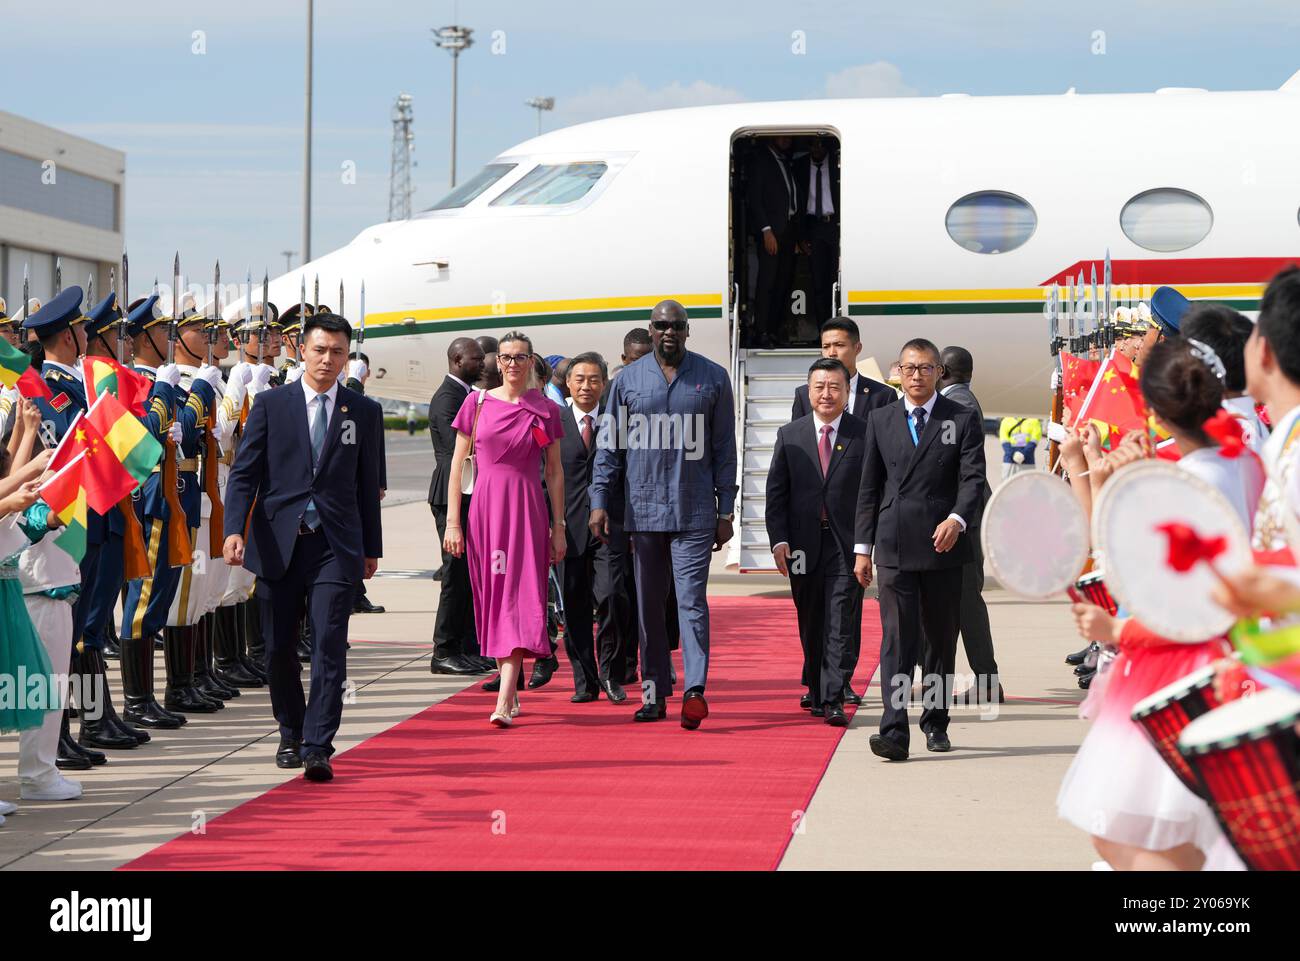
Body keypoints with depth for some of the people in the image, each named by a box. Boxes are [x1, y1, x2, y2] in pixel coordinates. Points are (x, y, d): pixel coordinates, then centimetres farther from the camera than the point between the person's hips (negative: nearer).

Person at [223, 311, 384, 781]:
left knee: (329, 644, -12)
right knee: (279, 647, 7)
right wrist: (235, 529, -13)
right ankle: (291, 734, 27)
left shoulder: (362, 413, 8)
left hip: (336, 546, 0)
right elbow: (244, 473, 0)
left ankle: (317, 748, -12)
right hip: (278, 543, 0)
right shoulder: (270, 405, 4)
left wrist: (372, 548, 14)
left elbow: (367, 484, 13)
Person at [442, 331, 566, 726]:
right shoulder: (477, 402, 4)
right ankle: (511, 690, 20)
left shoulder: (545, 410, 4)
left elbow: (555, 471, 8)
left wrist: (558, 527, 5)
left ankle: (503, 702, -17)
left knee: (519, 600, -10)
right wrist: (452, 521, 0)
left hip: (526, 513, -2)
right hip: (484, 507, 2)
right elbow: (457, 462, 5)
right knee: (492, 600, 7)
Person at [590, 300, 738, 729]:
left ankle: (695, 690, -19)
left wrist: (726, 511, 3)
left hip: (694, 512, -2)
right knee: (649, 606, 7)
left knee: (692, 600, -12)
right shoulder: (627, 380, 7)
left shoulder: (713, 378, 4)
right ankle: (654, 693, 14)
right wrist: (600, 502, 0)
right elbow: (610, 446, 9)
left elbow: (724, 448, 6)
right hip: (642, 510, 2)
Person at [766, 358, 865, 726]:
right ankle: (815, 687, 28)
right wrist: (778, 540, -4)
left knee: (841, 623, -8)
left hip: (847, 543, -2)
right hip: (803, 543, 2)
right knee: (811, 623, 12)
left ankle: (833, 699, -9)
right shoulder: (790, 436, 7)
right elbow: (776, 492, 6)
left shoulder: (865, 434, 1)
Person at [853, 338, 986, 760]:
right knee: (897, 639, -8)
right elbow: (869, 487, 12)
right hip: (895, 548, 0)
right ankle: (894, 732, -15)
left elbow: (974, 479, -5)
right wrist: (863, 547, 8)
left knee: (942, 638, 9)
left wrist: (957, 519, -23)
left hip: (944, 546, 0)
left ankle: (935, 722, 23)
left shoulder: (962, 420, 4)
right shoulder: (880, 420, 10)